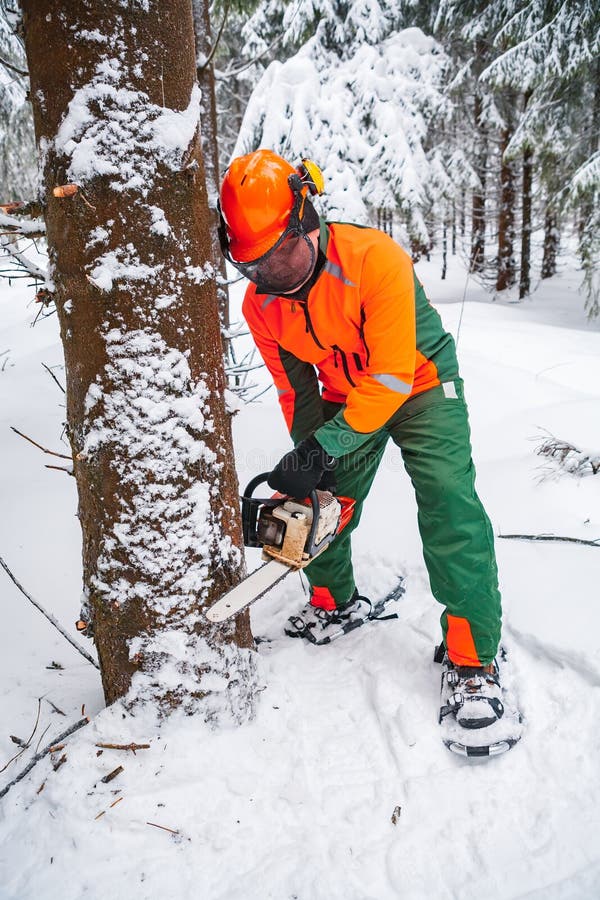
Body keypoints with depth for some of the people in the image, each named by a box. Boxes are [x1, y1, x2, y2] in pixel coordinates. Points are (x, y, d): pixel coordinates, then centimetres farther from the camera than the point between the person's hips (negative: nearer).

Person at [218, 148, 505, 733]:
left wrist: (325, 448, -32)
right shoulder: (260, 302, -13)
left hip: (421, 385, -5)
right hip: (345, 396, 6)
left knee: (449, 506, -19)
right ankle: (334, 601, 35)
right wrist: (306, 460, -7)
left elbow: (391, 377, -32)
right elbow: (295, 390, -3)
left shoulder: (374, 258, -32)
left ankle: (472, 659, -9)